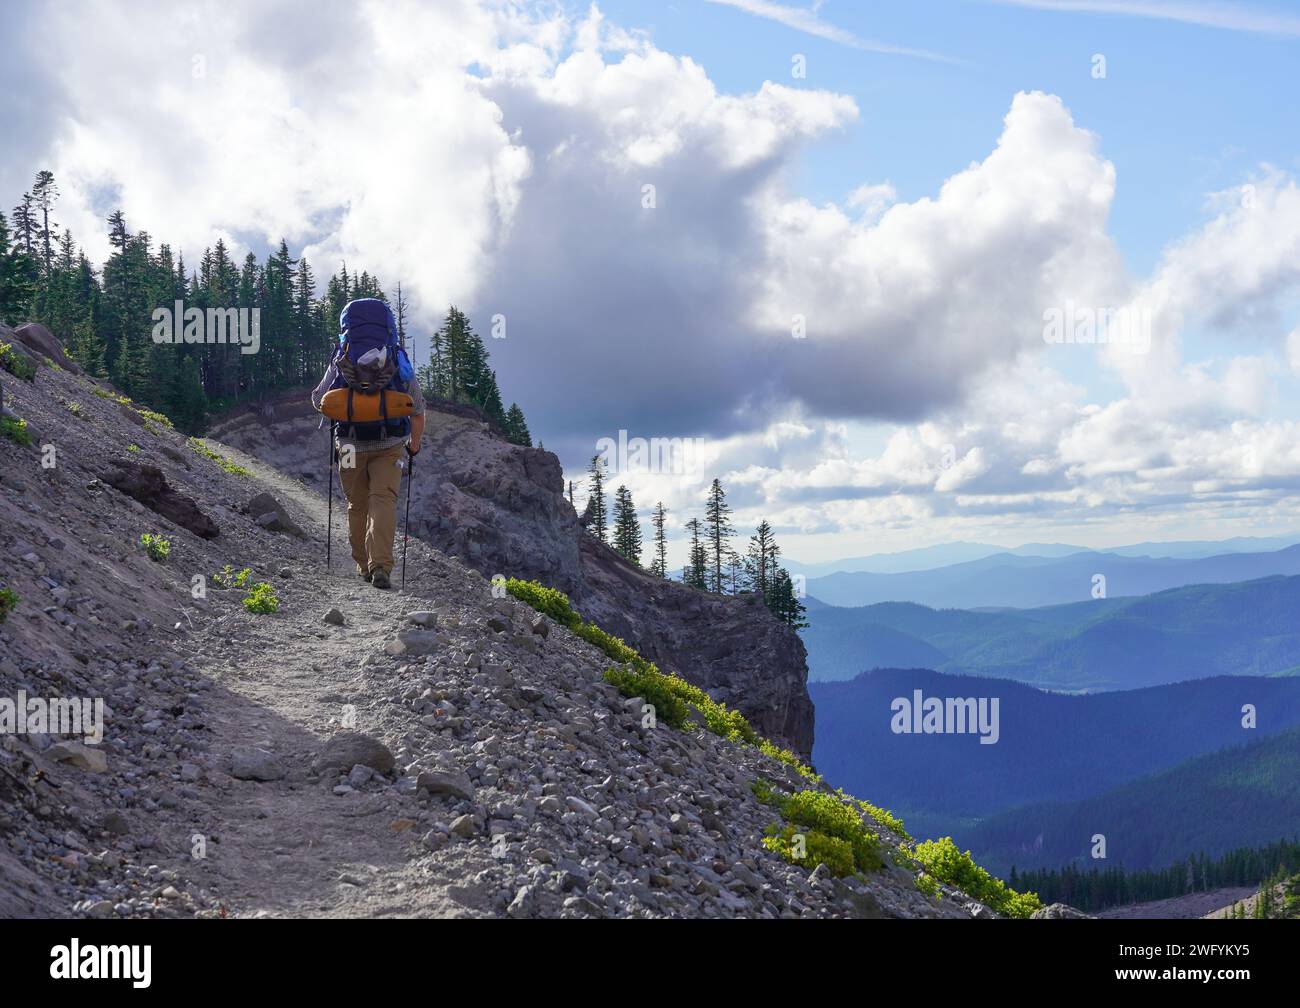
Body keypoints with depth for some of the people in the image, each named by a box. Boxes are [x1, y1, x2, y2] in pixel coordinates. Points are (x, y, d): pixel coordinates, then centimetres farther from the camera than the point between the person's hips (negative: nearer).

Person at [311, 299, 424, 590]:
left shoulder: (341, 361, -3)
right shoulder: (399, 362, -1)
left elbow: (319, 401, 5)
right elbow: (418, 412, 4)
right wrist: (414, 446, 19)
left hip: (350, 446, 1)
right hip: (390, 447, -1)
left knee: (357, 505, 15)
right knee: (383, 501, -5)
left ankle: (364, 567, 23)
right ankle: (380, 567, -22)